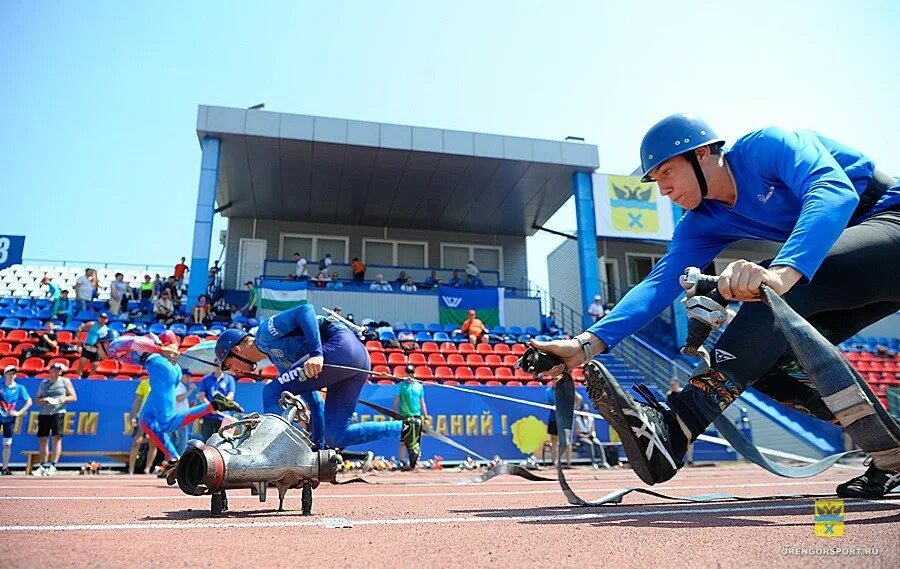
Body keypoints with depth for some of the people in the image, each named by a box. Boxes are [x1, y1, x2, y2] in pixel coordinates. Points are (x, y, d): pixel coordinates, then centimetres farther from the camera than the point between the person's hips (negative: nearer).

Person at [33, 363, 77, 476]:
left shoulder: (65, 381, 6)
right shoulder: (43, 383, 13)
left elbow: (74, 397, 5)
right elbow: (37, 400, 15)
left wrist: (65, 399, -14)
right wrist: (42, 401, -7)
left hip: (58, 413, -3)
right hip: (44, 414, 4)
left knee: (57, 438, -10)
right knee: (42, 439, 5)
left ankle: (53, 466, -9)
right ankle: (43, 466, 16)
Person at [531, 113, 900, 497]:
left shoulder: (767, 145, -17)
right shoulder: (703, 225, 1)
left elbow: (836, 191, -35)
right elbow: (660, 284, -11)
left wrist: (782, 272, -53)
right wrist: (589, 343, -24)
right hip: (853, 275, 8)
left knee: (788, 288, -33)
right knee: (773, 358, -6)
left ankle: (670, 430, -44)